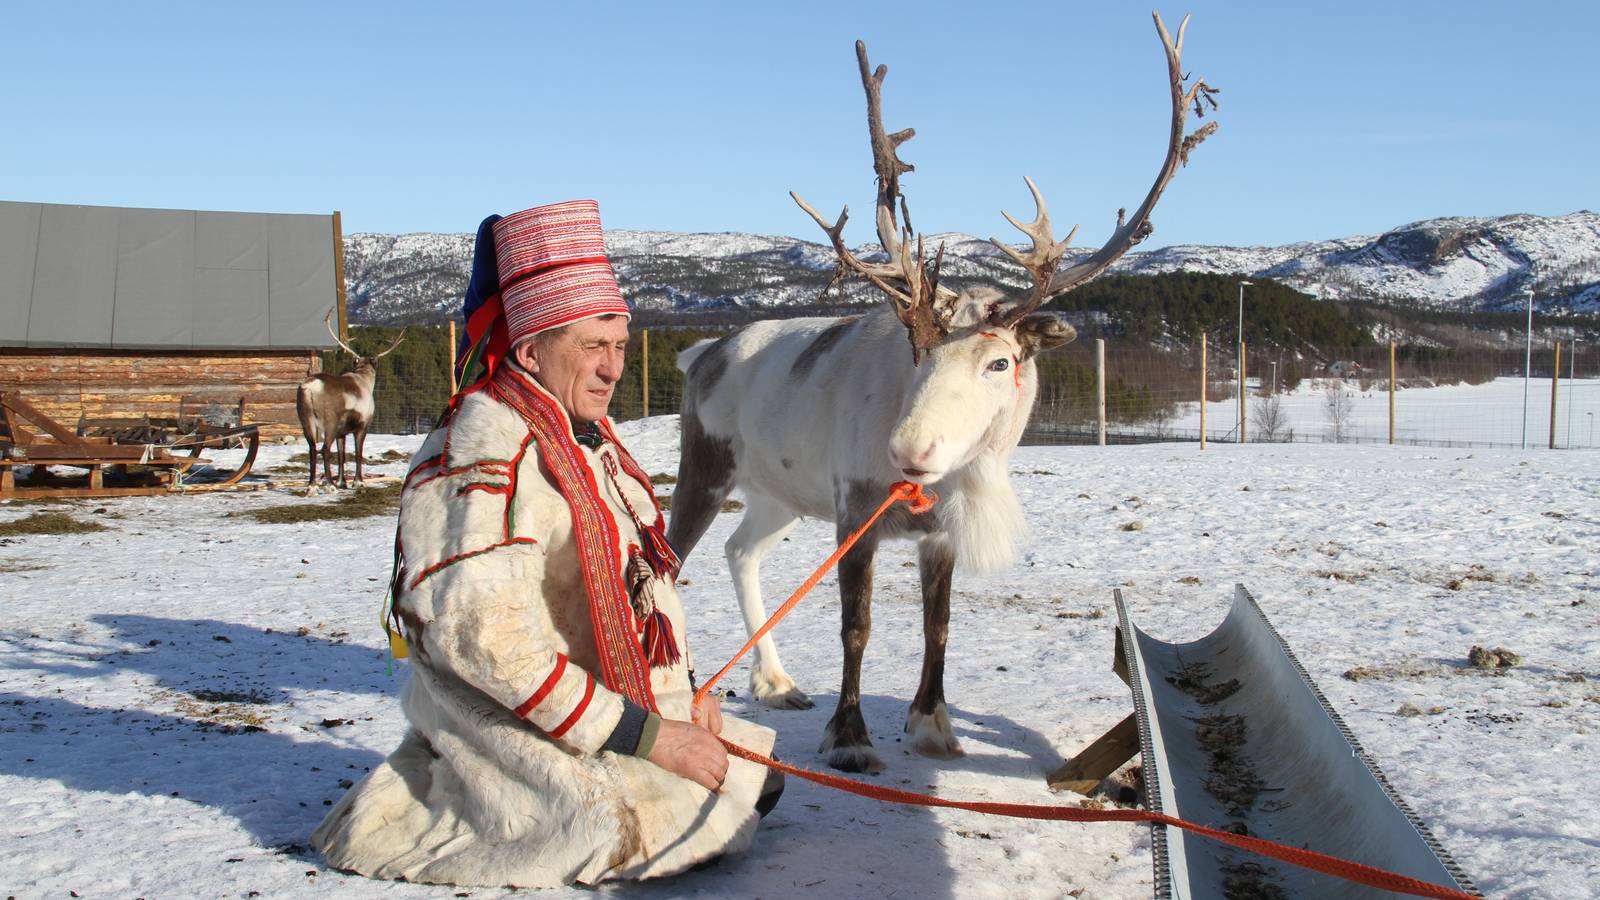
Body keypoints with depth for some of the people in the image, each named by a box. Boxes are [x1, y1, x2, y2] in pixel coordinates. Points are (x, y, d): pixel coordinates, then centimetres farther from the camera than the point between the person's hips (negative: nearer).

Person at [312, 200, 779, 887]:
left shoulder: (588, 438, 10)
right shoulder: (482, 453, -21)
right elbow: (487, 640, -29)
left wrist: (684, 690, 4)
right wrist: (646, 736, -24)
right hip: (517, 723, -10)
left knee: (756, 774, 16)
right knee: (698, 825, -23)